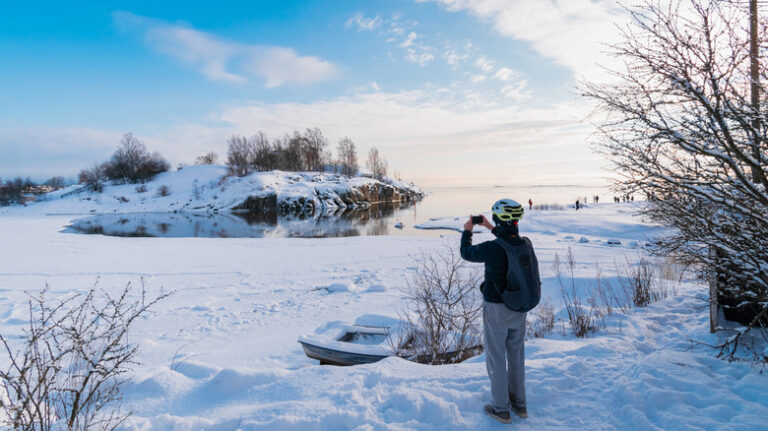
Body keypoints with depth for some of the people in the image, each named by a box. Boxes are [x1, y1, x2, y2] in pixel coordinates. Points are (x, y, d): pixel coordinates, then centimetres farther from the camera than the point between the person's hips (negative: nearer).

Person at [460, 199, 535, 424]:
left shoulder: (491, 249, -26)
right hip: (519, 308, 6)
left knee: (496, 358, 10)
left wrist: (467, 231, 11)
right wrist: (491, 228, 23)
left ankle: (501, 408, 22)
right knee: (516, 356, 20)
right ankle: (519, 403, 34)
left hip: (496, 310, -6)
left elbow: (467, 253, -5)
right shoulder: (526, 244, -8)